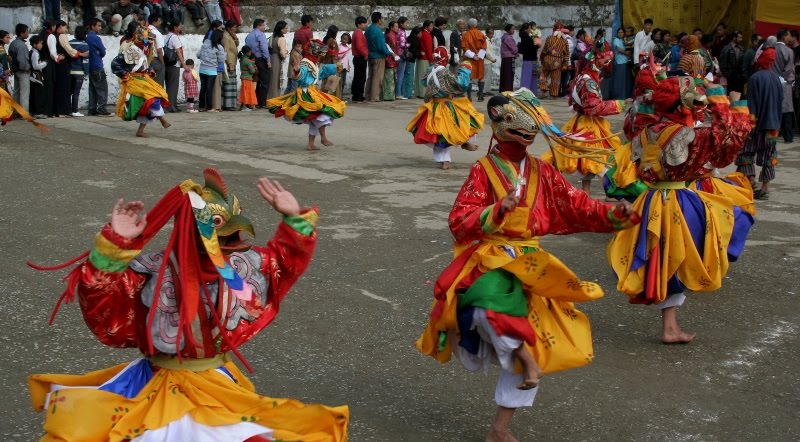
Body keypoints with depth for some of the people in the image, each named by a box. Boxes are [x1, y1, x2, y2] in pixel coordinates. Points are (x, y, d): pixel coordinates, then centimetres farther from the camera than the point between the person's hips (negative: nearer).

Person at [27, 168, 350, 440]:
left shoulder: (245, 267, -2)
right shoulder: (151, 276, -15)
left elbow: (287, 258, 10)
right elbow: (102, 302, -24)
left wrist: (294, 218, -5)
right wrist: (115, 243, -35)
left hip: (217, 383, 3)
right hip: (154, 385, -3)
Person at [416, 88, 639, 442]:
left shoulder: (542, 173, 9)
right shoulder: (483, 170, -4)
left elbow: (577, 207, 9)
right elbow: (459, 222, -12)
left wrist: (612, 215, -8)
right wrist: (496, 211, -27)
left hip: (528, 263, 5)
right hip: (489, 260, -5)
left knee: (535, 345, 4)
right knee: (490, 307, -41)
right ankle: (525, 357, -13)